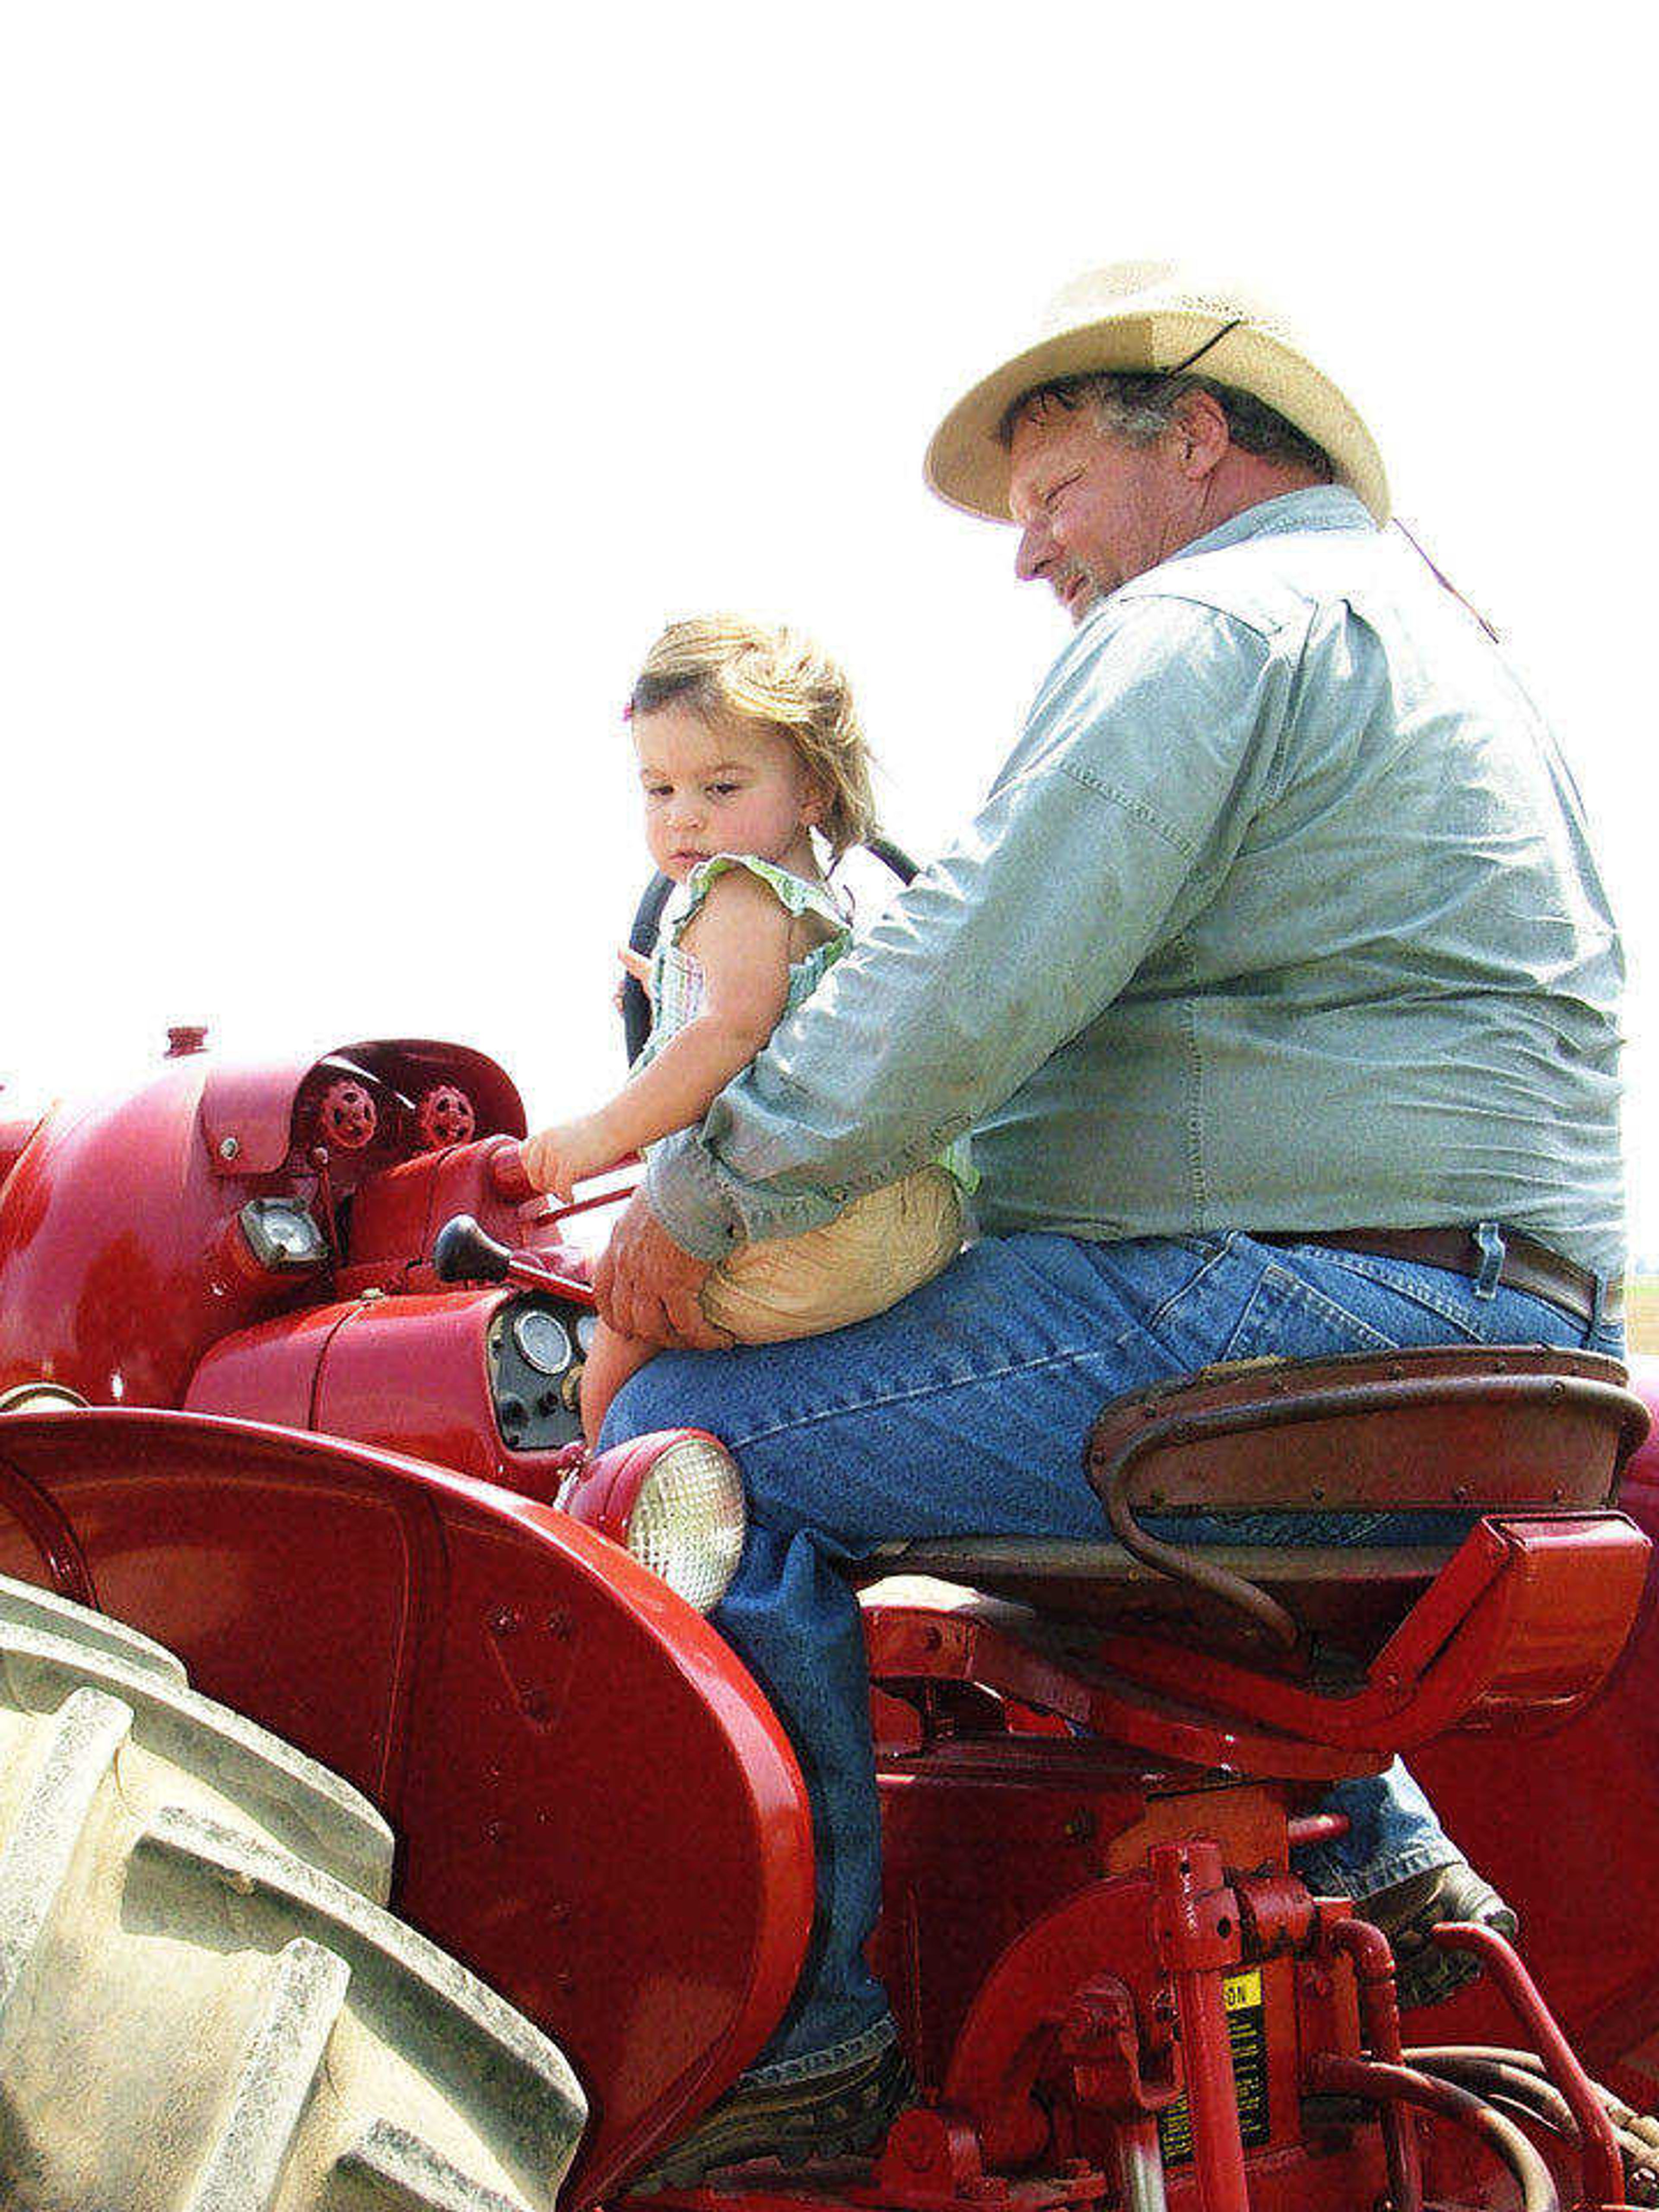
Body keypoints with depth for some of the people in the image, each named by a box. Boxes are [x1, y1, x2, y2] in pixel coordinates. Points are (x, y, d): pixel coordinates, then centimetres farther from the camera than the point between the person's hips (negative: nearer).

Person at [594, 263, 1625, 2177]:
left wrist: (703, 1195, -9)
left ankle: (794, 2041, -7)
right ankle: (1377, 1864, 29)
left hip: (1303, 1300, -11)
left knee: (702, 1443, -8)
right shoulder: (1440, 644, 26)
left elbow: (975, 979, -19)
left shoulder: (1205, 623, -6)